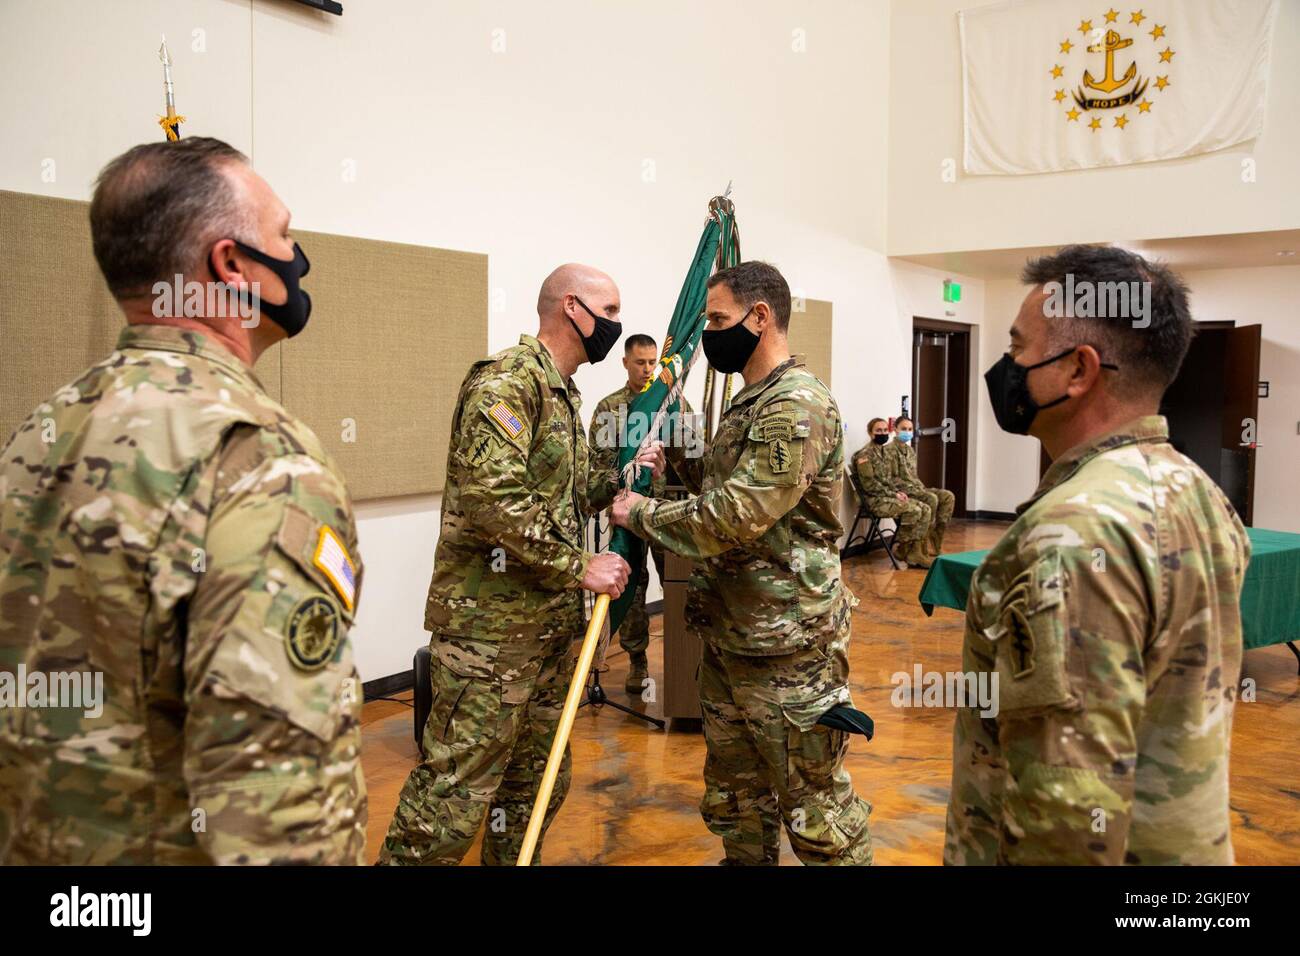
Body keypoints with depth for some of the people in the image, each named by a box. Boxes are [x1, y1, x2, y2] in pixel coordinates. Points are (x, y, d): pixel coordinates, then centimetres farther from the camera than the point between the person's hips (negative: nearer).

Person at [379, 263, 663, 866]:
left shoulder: (564, 392, 17)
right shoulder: (507, 380, -14)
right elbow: (493, 499, -26)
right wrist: (580, 567, -20)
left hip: (552, 624, 10)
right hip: (490, 623, -9)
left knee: (538, 781, 18)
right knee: (456, 791, -2)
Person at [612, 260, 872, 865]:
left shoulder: (799, 408, -20)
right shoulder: (748, 403, 13)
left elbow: (731, 519, -26)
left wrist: (639, 514, -12)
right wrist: (678, 450, 3)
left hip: (785, 648, -10)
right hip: (726, 635, 10)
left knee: (814, 806, 5)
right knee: (733, 798, 22)